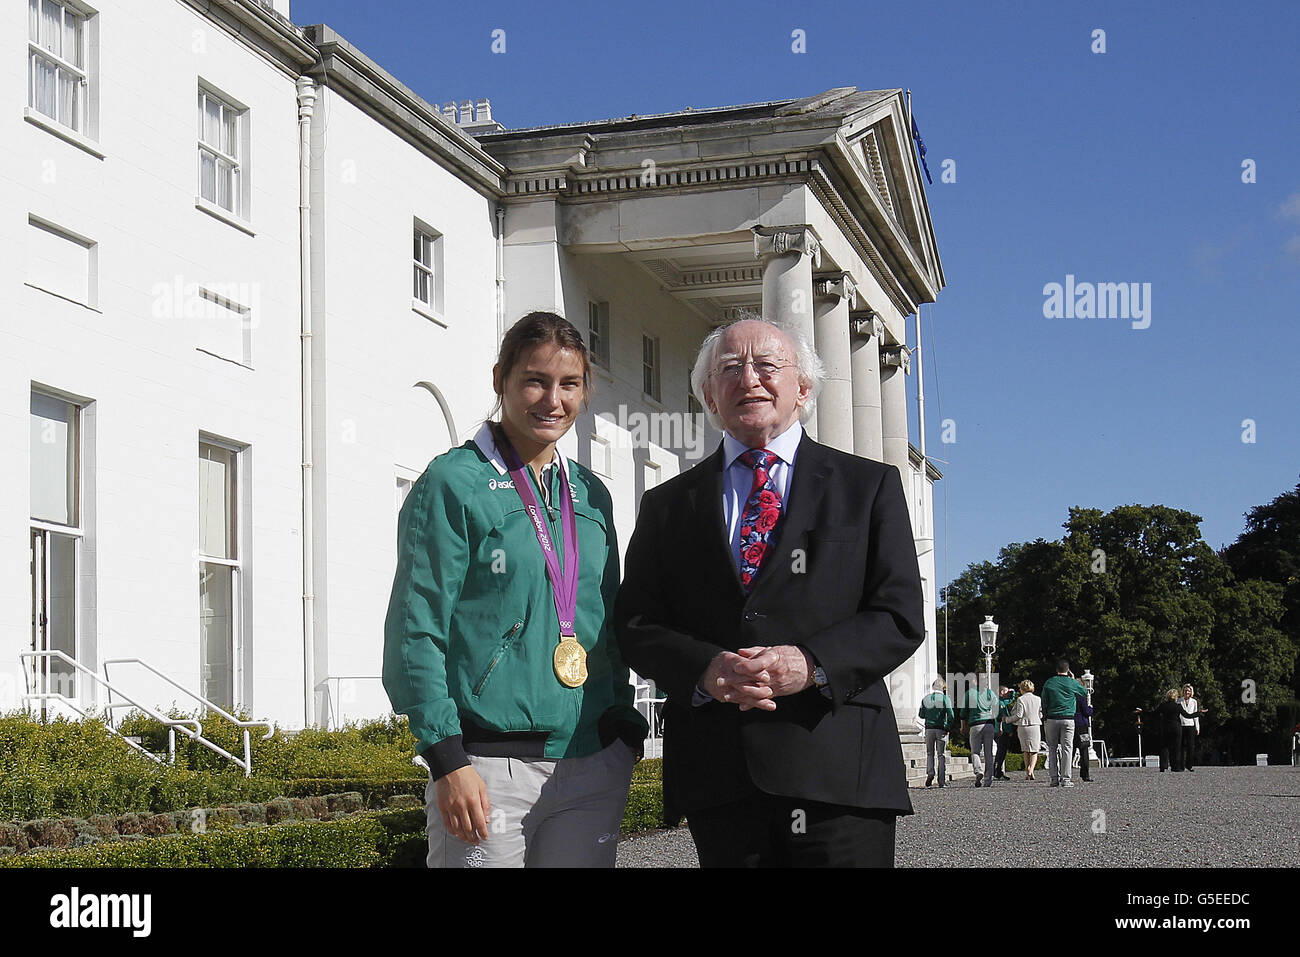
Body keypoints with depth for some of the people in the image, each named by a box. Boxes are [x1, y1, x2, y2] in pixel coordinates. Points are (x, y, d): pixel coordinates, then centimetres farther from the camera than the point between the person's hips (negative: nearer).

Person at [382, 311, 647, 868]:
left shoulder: (590, 494, 13)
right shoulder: (452, 483, -4)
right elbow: (416, 630, -9)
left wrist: (626, 729, 12)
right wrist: (446, 759, -15)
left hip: (595, 767, 5)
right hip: (489, 767, -5)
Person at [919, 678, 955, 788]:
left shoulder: (925, 699, 5)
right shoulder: (945, 698, -4)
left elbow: (921, 715, 8)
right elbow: (951, 715, -12)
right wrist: (948, 727, -1)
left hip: (929, 729, 2)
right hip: (941, 729, -2)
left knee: (930, 753, 14)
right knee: (942, 755, 4)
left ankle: (930, 772, -9)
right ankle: (942, 781, 2)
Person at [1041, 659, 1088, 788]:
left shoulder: (1049, 683, 3)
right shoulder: (1072, 683, 1)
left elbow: (1044, 703, 4)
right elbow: (1085, 692, 20)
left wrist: (1045, 717, 10)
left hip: (1051, 719, 1)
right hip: (1068, 719, -1)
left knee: (1052, 749, 6)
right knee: (1067, 748, -1)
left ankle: (1054, 778, 2)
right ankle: (1065, 779, -6)